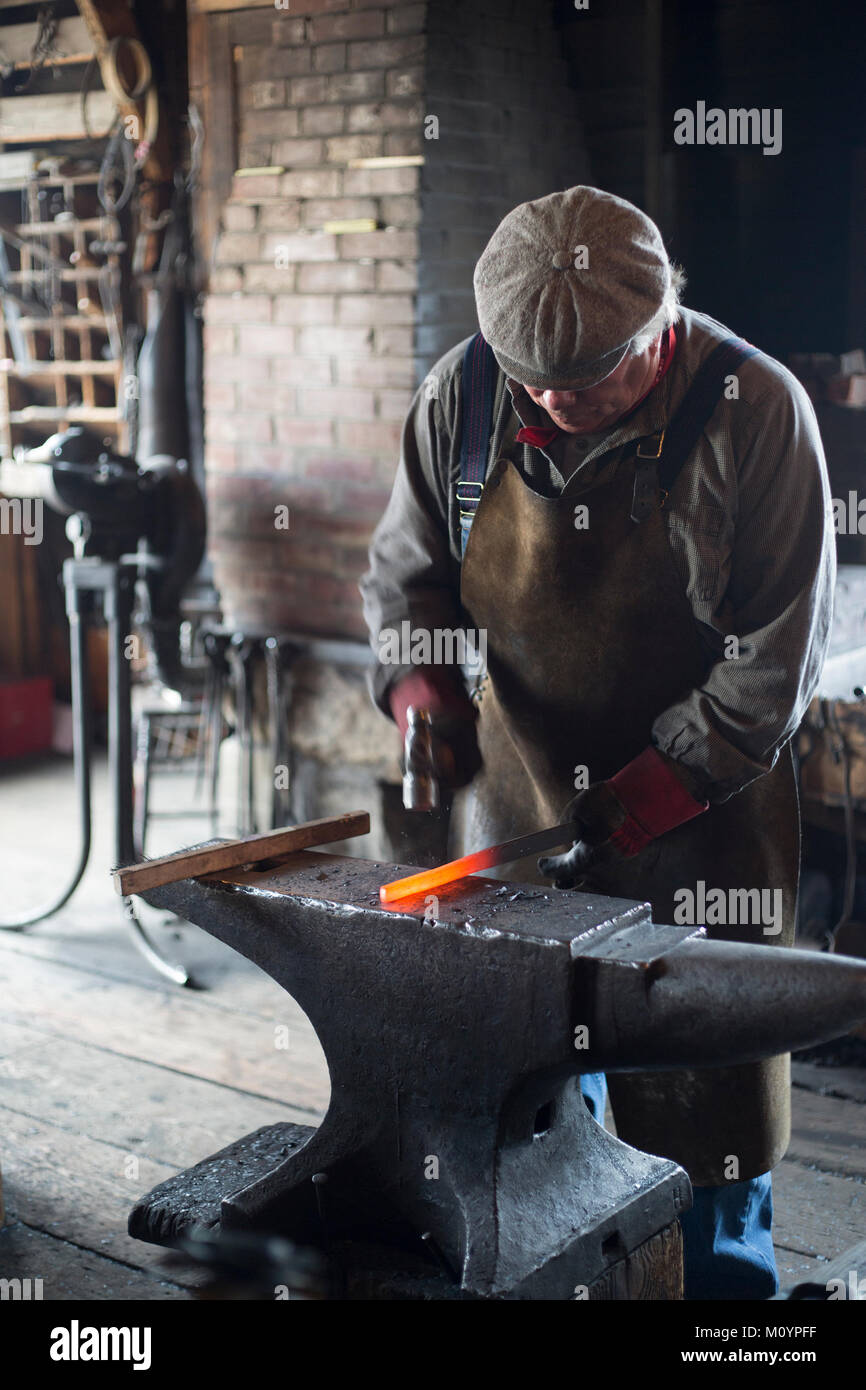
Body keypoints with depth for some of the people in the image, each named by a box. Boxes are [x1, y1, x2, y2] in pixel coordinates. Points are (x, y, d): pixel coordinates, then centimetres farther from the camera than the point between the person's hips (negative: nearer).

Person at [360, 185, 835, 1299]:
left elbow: (775, 659, -14)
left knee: (708, 1098, 6)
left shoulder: (755, 408, -17)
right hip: (514, 792, 3)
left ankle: (721, 1279, 29)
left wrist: (632, 811, -18)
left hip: (699, 811, -3)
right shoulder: (462, 393, -8)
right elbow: (405, 573, 6)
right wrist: (425, 700, -13)